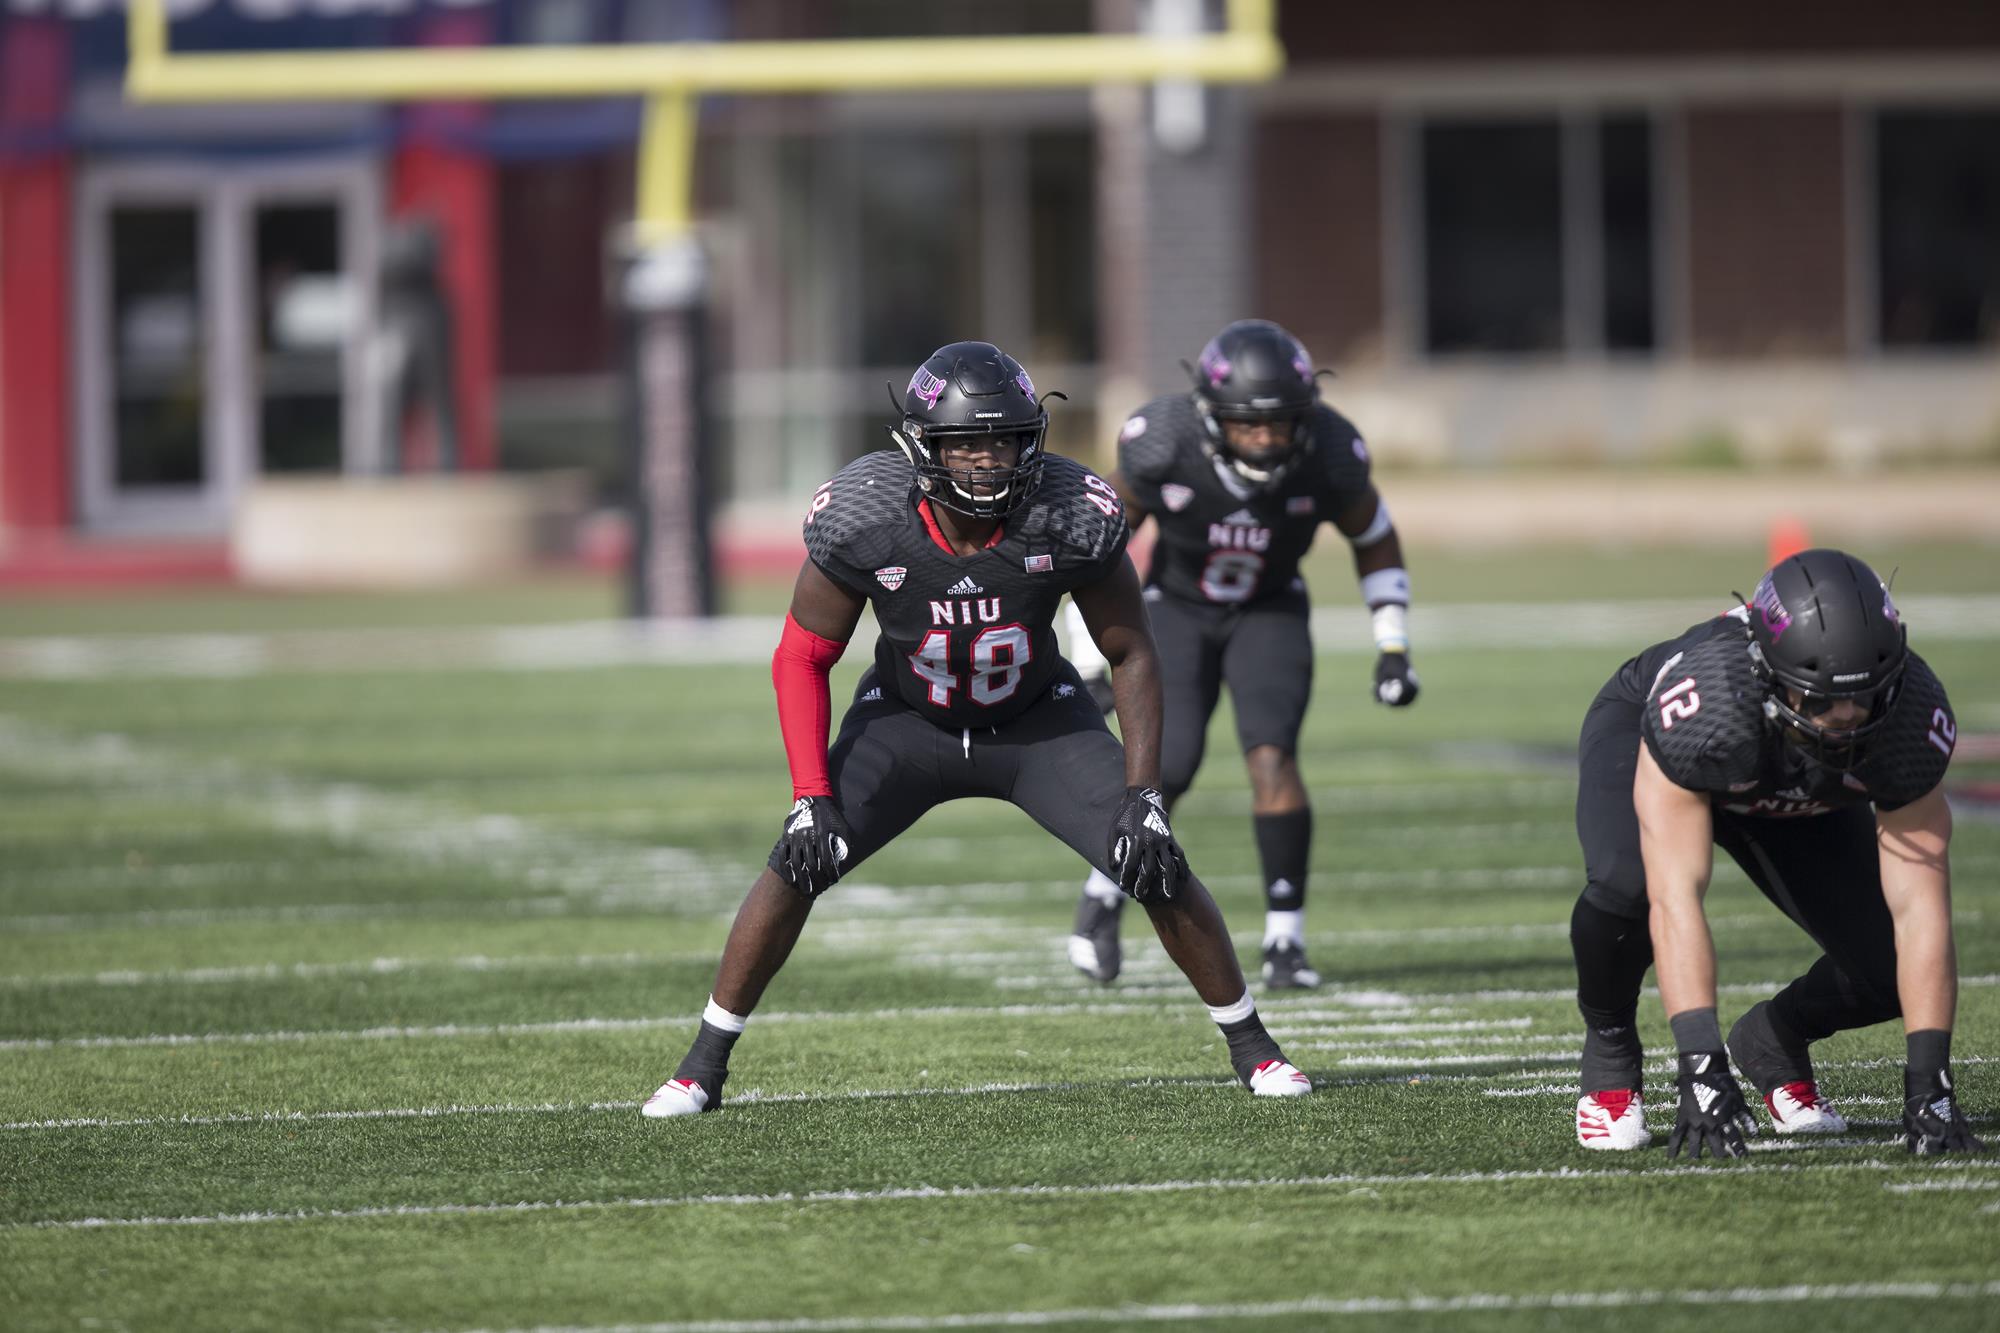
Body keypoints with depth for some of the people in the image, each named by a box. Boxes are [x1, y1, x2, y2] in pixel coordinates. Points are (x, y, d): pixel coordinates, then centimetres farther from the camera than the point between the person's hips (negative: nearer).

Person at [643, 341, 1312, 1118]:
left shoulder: (1071, 518, -27)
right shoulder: (863, 519, -28)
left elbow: (1131, 655, -13)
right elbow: (803, 659, -14)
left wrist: (1143, 793, -19)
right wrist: (811, 798, -22)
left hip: (1038, 723, 0)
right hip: (908, 721, 0)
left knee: (1157, 866, -13)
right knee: (798, 864, -17)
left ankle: (1251, 1047, 8)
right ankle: (703, 1065, -1)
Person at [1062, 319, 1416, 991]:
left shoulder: (1329, 454, -25)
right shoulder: (1164, 445, -29)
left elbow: (1376, 539, -3)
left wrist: (1393, 647, -7)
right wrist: (1088, 657, -10)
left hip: (1269, 614, 1)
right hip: (1175, 608, -1)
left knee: (1272, 755, -20)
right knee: (1168, 767, -14)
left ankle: (1285, 939, -13)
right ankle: (1104, 893, 14)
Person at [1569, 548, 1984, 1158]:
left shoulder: (1911, 714, -36)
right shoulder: (1704, 700, -47)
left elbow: (1918, 909, -34)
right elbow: (1676, 899, -48)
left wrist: (1928, 1081, -40)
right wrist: (1702, 1069, -53)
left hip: (1797, 800, 3)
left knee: (1893, 974, -14)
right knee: (1627, 883, -37)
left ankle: (1774, 1042, 19)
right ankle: (1610, 1047, -6)